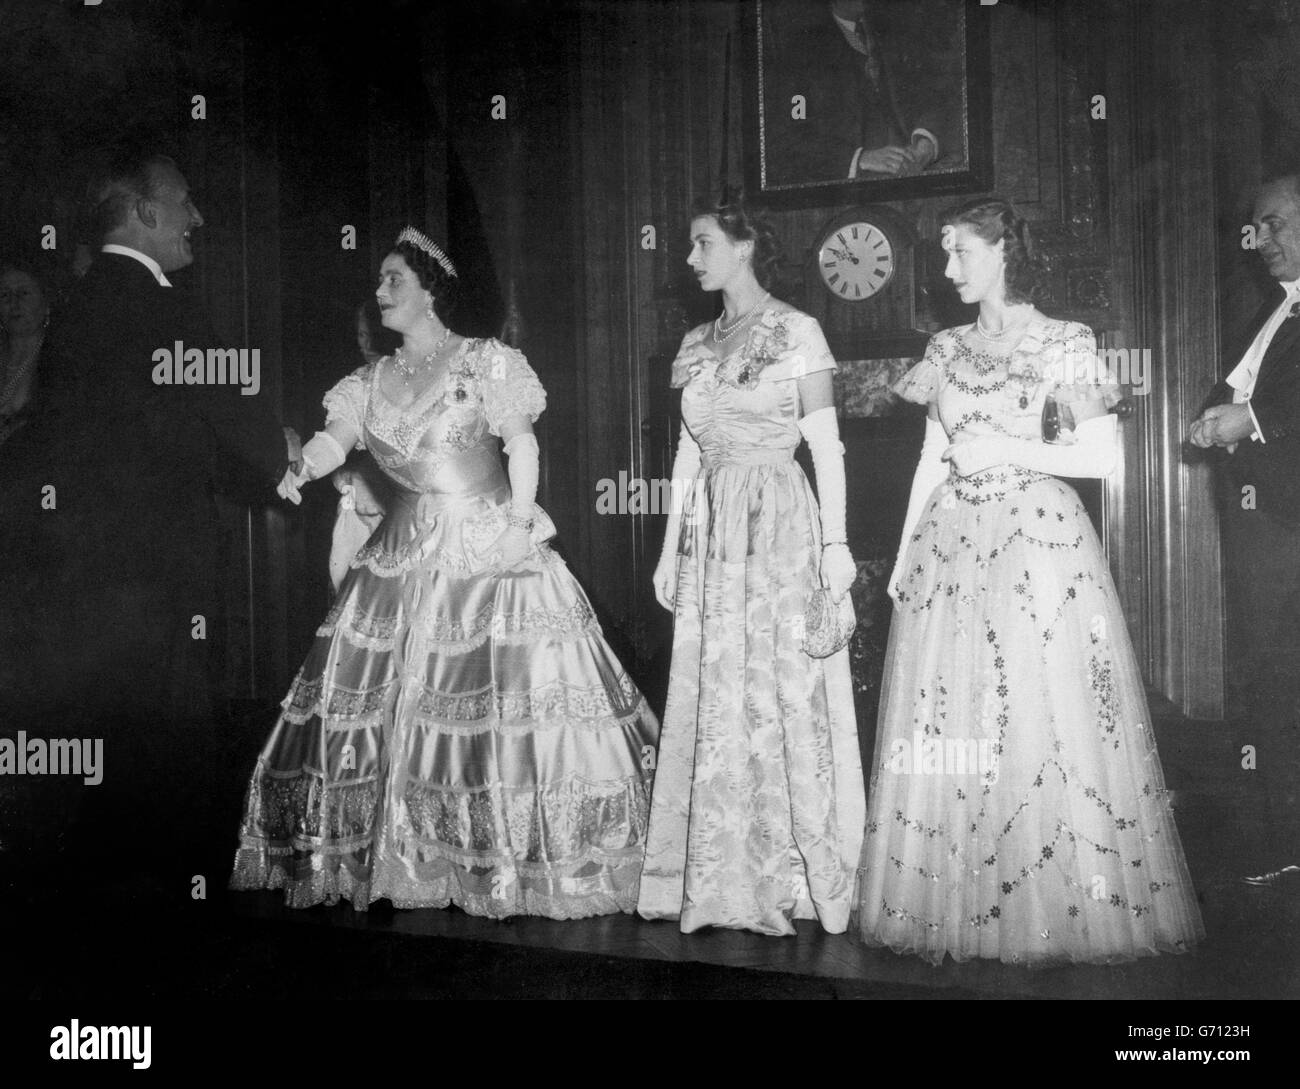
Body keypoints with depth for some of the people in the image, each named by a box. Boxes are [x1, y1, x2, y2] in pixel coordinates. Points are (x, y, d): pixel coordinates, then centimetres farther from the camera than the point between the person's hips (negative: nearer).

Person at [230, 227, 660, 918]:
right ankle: (410, 858, 15)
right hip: (403, 559, 5)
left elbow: (522, 445, -3)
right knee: (375, 695, 3)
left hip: (492, 549, -5)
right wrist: (299, 469, -20)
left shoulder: (486, 362, -1)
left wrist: (520, 523, -13)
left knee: (506, 699, -10)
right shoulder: (372, 381, 12)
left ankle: (518, 861, -1)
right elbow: (335, 439, 0)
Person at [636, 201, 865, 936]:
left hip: (778, 524, -6)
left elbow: (826, 443, -5)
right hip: (711, 530, 6)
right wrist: (671, 548, 14)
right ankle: (721, 879, 12)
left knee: (781, 689, -5)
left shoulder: (795, 331, -1)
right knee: (712, 698, 4)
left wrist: (836, 541, -12)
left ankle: (792, 876, 5)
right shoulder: (698, 345, 15)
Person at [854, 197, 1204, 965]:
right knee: (951, 727, 3)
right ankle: (958, 906, 12)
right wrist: (904, 549, 11)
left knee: (1045, 718, -4)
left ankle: (1062, 906, 7)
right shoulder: (948, 349, 13)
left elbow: (1103, 457, -4)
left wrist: (1010, 450, -11)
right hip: (951, 546, 5)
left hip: (1036, 540, -5)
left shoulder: (1062, 344, -1)